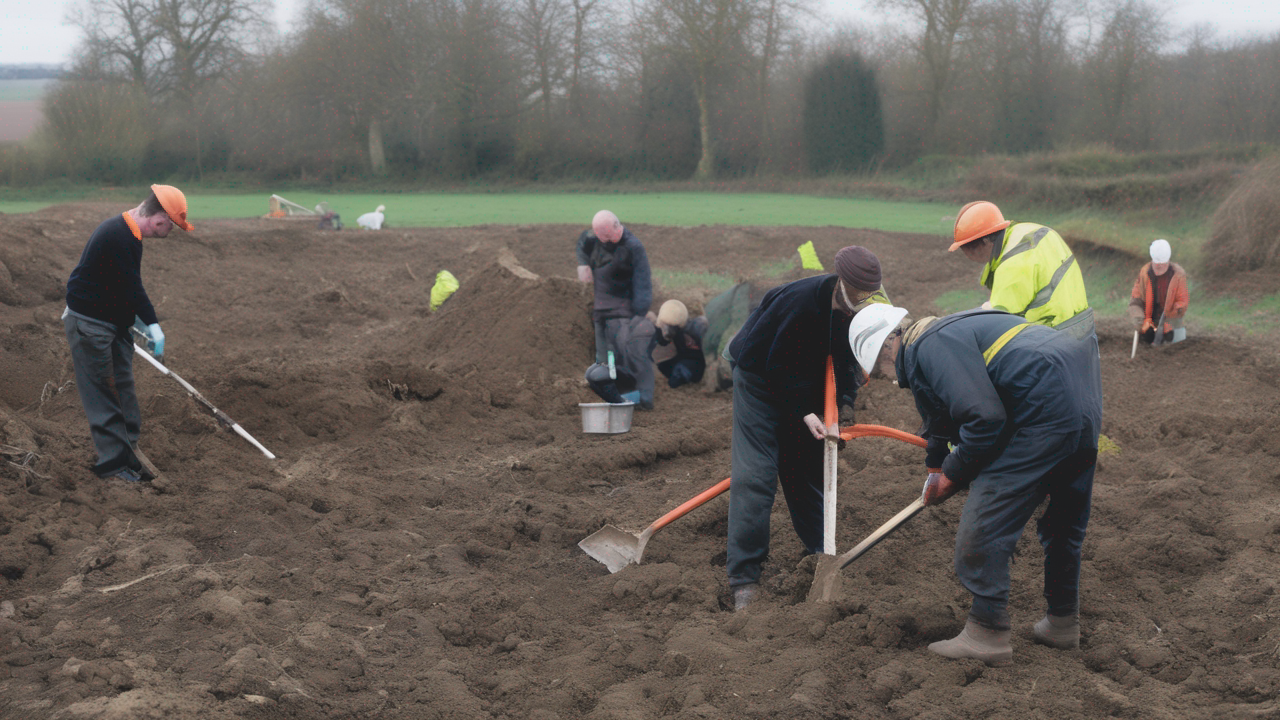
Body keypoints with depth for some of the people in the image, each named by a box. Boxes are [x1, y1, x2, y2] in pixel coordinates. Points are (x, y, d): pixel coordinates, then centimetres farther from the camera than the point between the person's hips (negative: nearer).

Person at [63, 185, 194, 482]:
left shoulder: (127, 232, 8)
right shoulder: (118, 237, -25)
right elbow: (131, 287, -23)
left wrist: (138, 319, 12)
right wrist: (153, 326, -16)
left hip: (114, 322, 10)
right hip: (88, 324, -10)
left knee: (123, 388, 10)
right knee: (102, 391, -5)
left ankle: (127, 453, 15)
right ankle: (113, 461, -1)